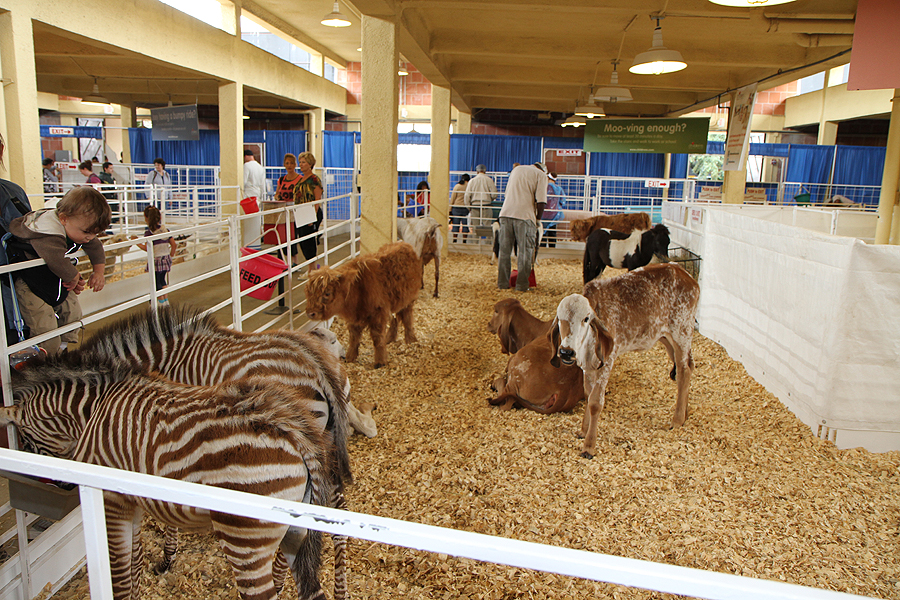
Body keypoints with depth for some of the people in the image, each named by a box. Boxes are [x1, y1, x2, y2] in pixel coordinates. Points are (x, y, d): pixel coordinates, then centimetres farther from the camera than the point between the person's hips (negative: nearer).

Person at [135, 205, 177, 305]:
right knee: (163, 281, 21)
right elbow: (174, 245, 2)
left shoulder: (148, 231, -14)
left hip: (155, 261, -6)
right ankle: (166, 300, 26)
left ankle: (161, 302, 13)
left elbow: (147, 248, -20)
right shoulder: (165, 229, 3)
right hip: (166, 259, 6)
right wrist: (171, 255, 16)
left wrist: (137, 243, -6)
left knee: (157, 284, 7)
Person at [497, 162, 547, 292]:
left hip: (505, 213, 5)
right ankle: (521, 285, 5)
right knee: (525, 252, 4)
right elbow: (541, 201, -6)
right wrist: (538, 219, 8)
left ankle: (503, 283, 13)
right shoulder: (541, 175, 6)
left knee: (504, 250, 10)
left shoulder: (517, 169, 24)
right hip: (525, 216, -4)